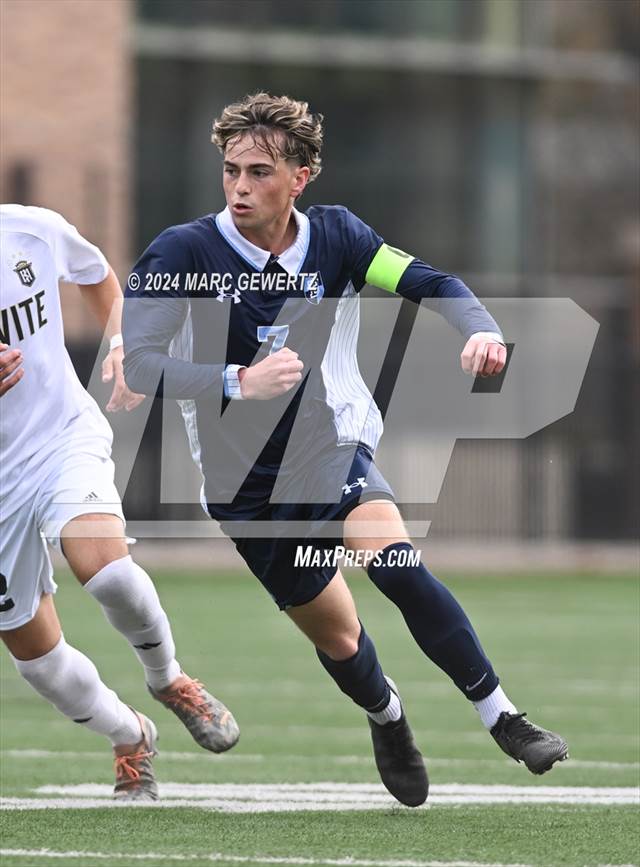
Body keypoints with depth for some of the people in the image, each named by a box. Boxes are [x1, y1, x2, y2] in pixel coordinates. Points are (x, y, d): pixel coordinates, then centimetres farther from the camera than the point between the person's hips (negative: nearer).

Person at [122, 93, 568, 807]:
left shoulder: (334, 235, -7)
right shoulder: (183, 252, -17)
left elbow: (428, 282, -5)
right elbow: (135, 361, -22)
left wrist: (480, 329, -27)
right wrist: (239, 382, -35)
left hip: (330, 453, 0)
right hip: (247, 491, 0)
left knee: (395, 561, -29)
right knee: (337, 638, 10)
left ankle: (503, 720, -22)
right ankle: (387, 717, 45)